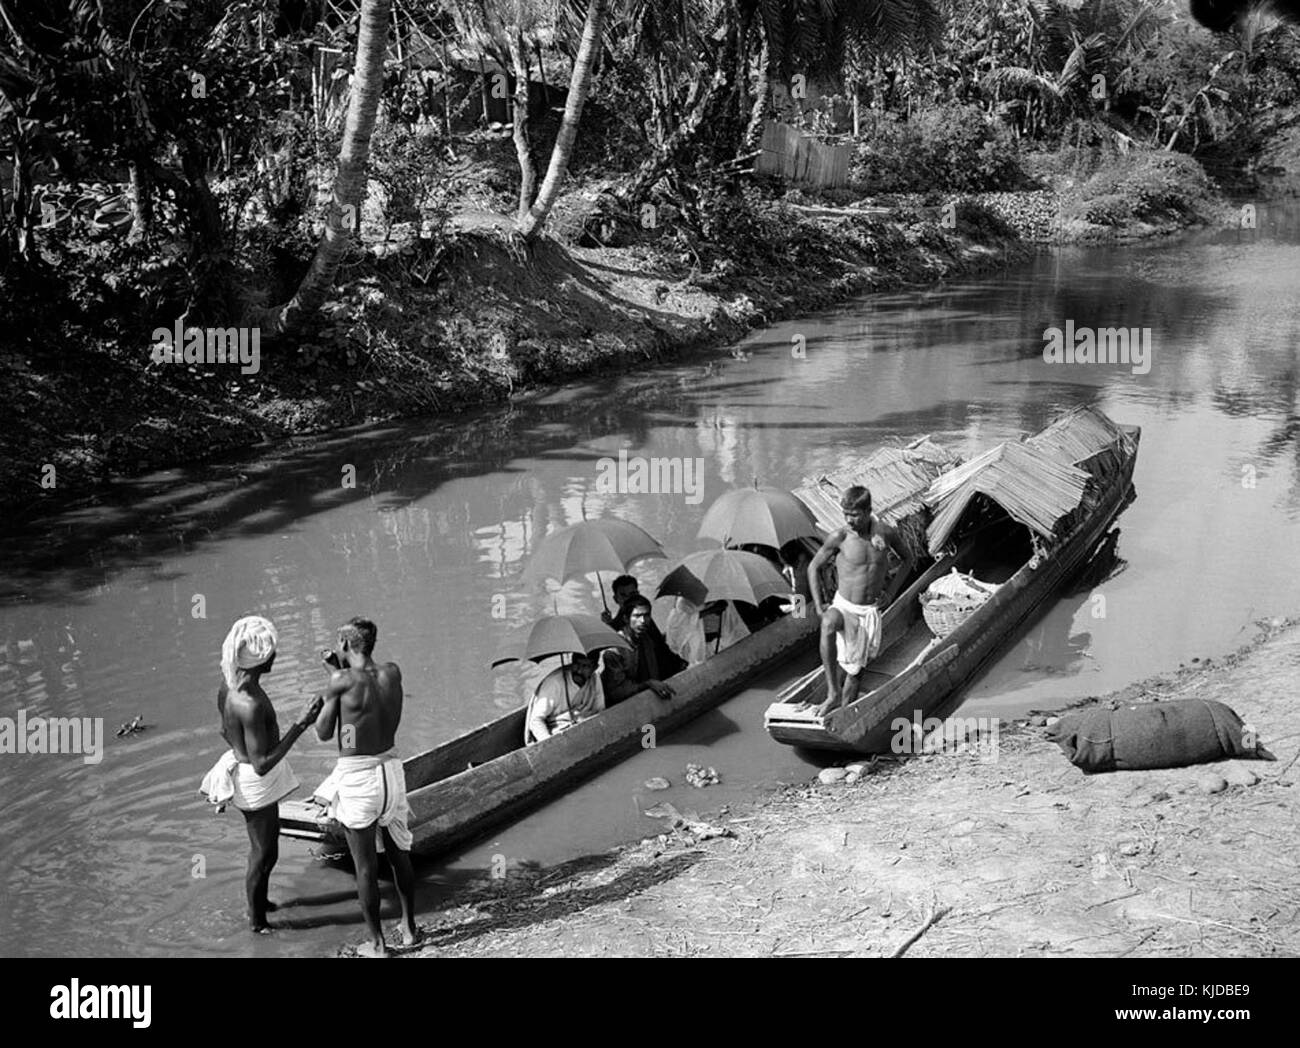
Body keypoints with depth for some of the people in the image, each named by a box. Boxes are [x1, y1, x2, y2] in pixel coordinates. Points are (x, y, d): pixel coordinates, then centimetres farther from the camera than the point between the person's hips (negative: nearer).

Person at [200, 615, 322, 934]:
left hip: (241, 766, 10)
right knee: (264, 854, 11)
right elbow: (262, 765, -32)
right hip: (256, 783, -9)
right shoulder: (250, 704, -35)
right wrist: (300, 725, -35)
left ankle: (259, 899, 50)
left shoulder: (227, 685, -6)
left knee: (267, 839, 29)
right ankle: (257, 920, 32)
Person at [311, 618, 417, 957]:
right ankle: (409, 929, 33)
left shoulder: (341, 680, -15)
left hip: (356, 777, -5)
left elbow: (323, 734, -4)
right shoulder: (393, 672, -2)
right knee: (399, 855, 20)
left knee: (365, 866, 8)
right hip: (391, 768, 5)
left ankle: (376, 943, 18)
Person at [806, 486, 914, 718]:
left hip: (870, 611, 2)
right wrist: (818, 605, -6)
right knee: (828, 625, -36)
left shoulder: (885, 533, -8)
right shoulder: (839, 537, -12)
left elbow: (908, 559, 11)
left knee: (855, 667, 6)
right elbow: (814, 567, 2)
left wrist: (891, 592, 4)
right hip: (843, 605, -2)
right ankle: (833, 693, -29)